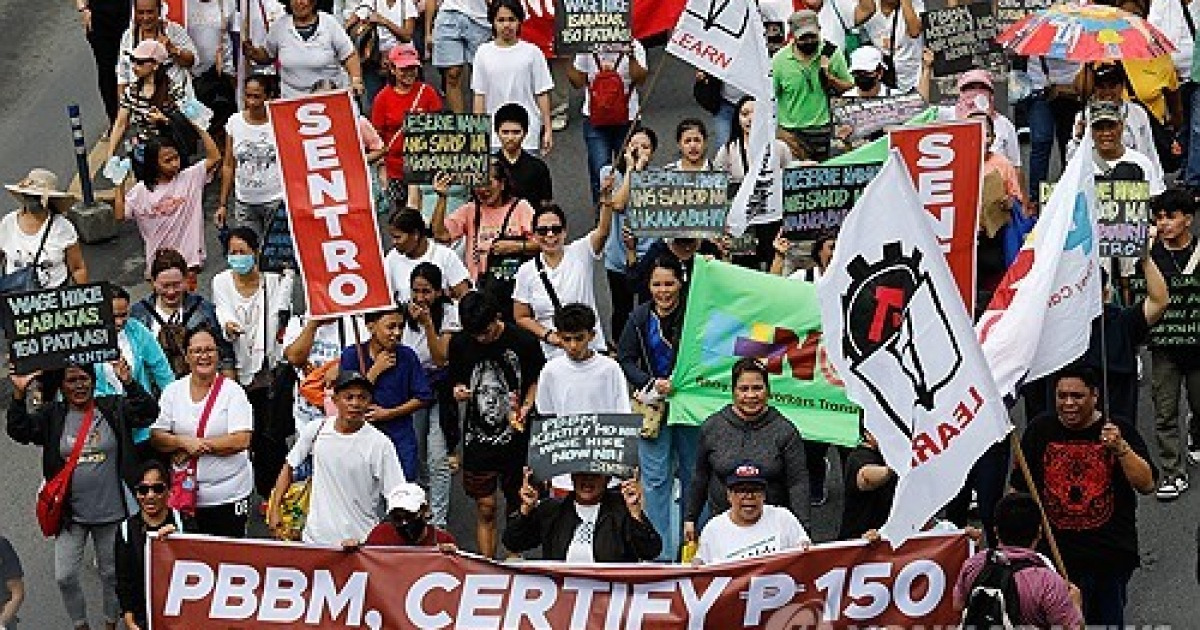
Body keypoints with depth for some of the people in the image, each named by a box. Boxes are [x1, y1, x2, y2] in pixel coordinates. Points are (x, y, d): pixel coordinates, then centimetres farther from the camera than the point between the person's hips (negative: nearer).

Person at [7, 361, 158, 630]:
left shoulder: (114, 409, -1)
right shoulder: (51, 415, 1)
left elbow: (148, 412, -14)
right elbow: (19, 431, -10)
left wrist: (128, 383, -28)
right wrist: (18, 396, -24)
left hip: (111, 512, -1)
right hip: (71, 514, 1)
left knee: (112, 574, 12)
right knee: (65, 576, -1)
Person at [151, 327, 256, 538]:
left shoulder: (232, 392, -4)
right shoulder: (173, 391, 6)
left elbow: (242, 440, -14)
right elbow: (156, 438, 1)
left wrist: (197, 445, -13)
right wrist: (185, 442, -17)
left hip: (228, 496, -2)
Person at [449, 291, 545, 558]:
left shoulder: (523, 341, -9)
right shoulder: (460, 343, -1)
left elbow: (536, 381, 4)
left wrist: (525, 408, -11)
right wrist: (459, 391, -10)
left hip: (516, 436, -2)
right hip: (478, 437, 2)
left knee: (517, 507, 6)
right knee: (485, 508, 3)